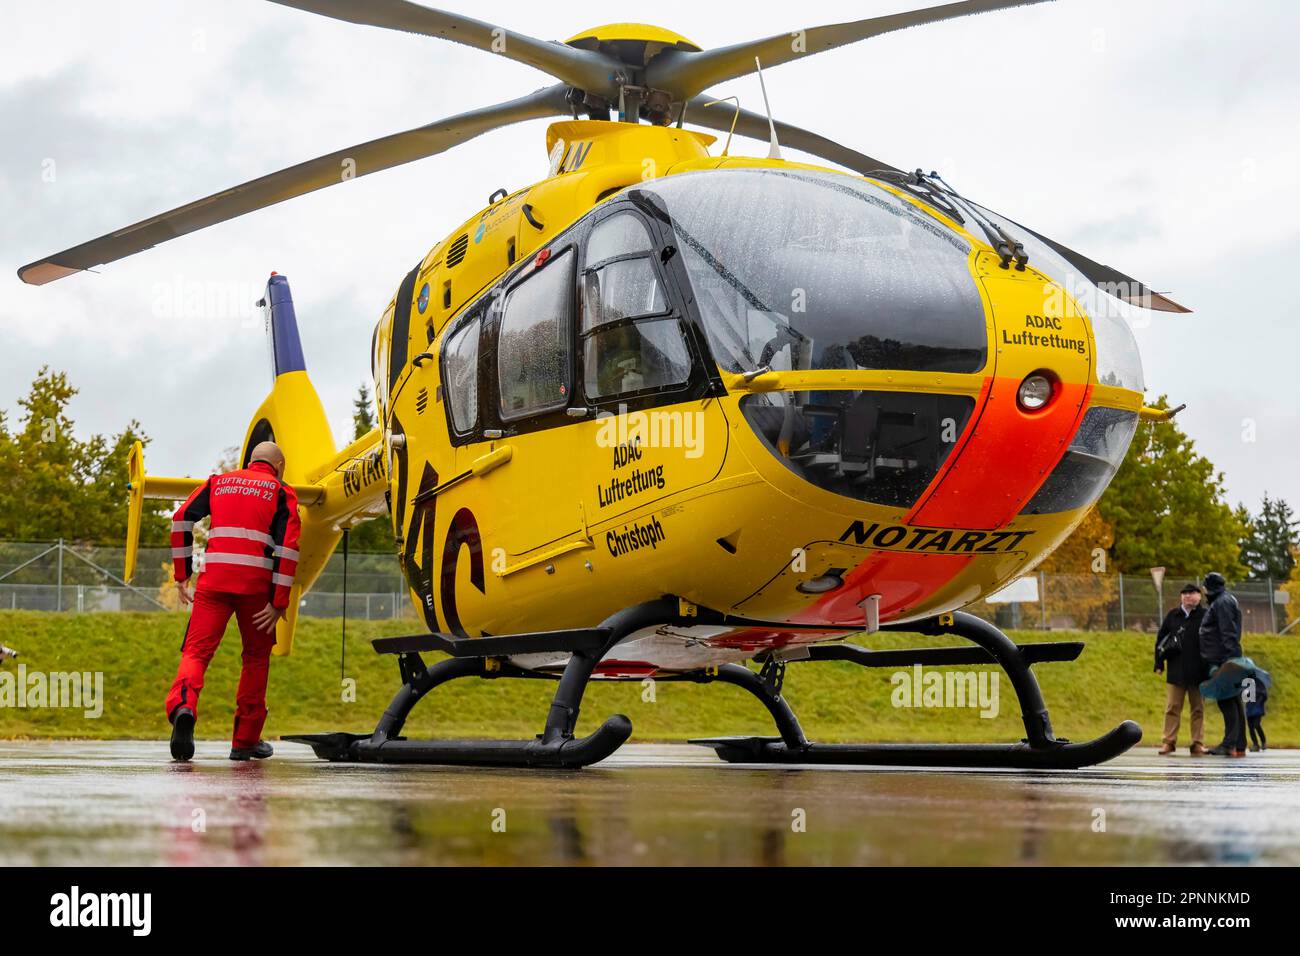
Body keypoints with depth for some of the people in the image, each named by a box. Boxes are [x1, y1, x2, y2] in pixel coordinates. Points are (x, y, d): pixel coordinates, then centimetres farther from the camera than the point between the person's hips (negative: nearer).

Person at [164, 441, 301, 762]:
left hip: (213, 579, 1)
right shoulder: (281, 492, 13)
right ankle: (245, 741, 20)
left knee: (196, 651, -3)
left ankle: (183, 706, -35)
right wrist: (278, 603, -2)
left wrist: (182, 575, 13)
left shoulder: (220, 481, 21)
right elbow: (288, 548, 0)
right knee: (257, 656, 16)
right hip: (255, 583, -1)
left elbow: (182, 519, 10)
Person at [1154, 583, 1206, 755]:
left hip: (1198, 672, -1)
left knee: (1198, 709, 4)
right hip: (1175, 671, 2)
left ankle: (1198, 743, 8)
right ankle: (1169, 741, 6)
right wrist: (1159, 663, 5)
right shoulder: (1172, 616, 8)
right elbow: (1160, 639, 11)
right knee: (1172, 708, 2)